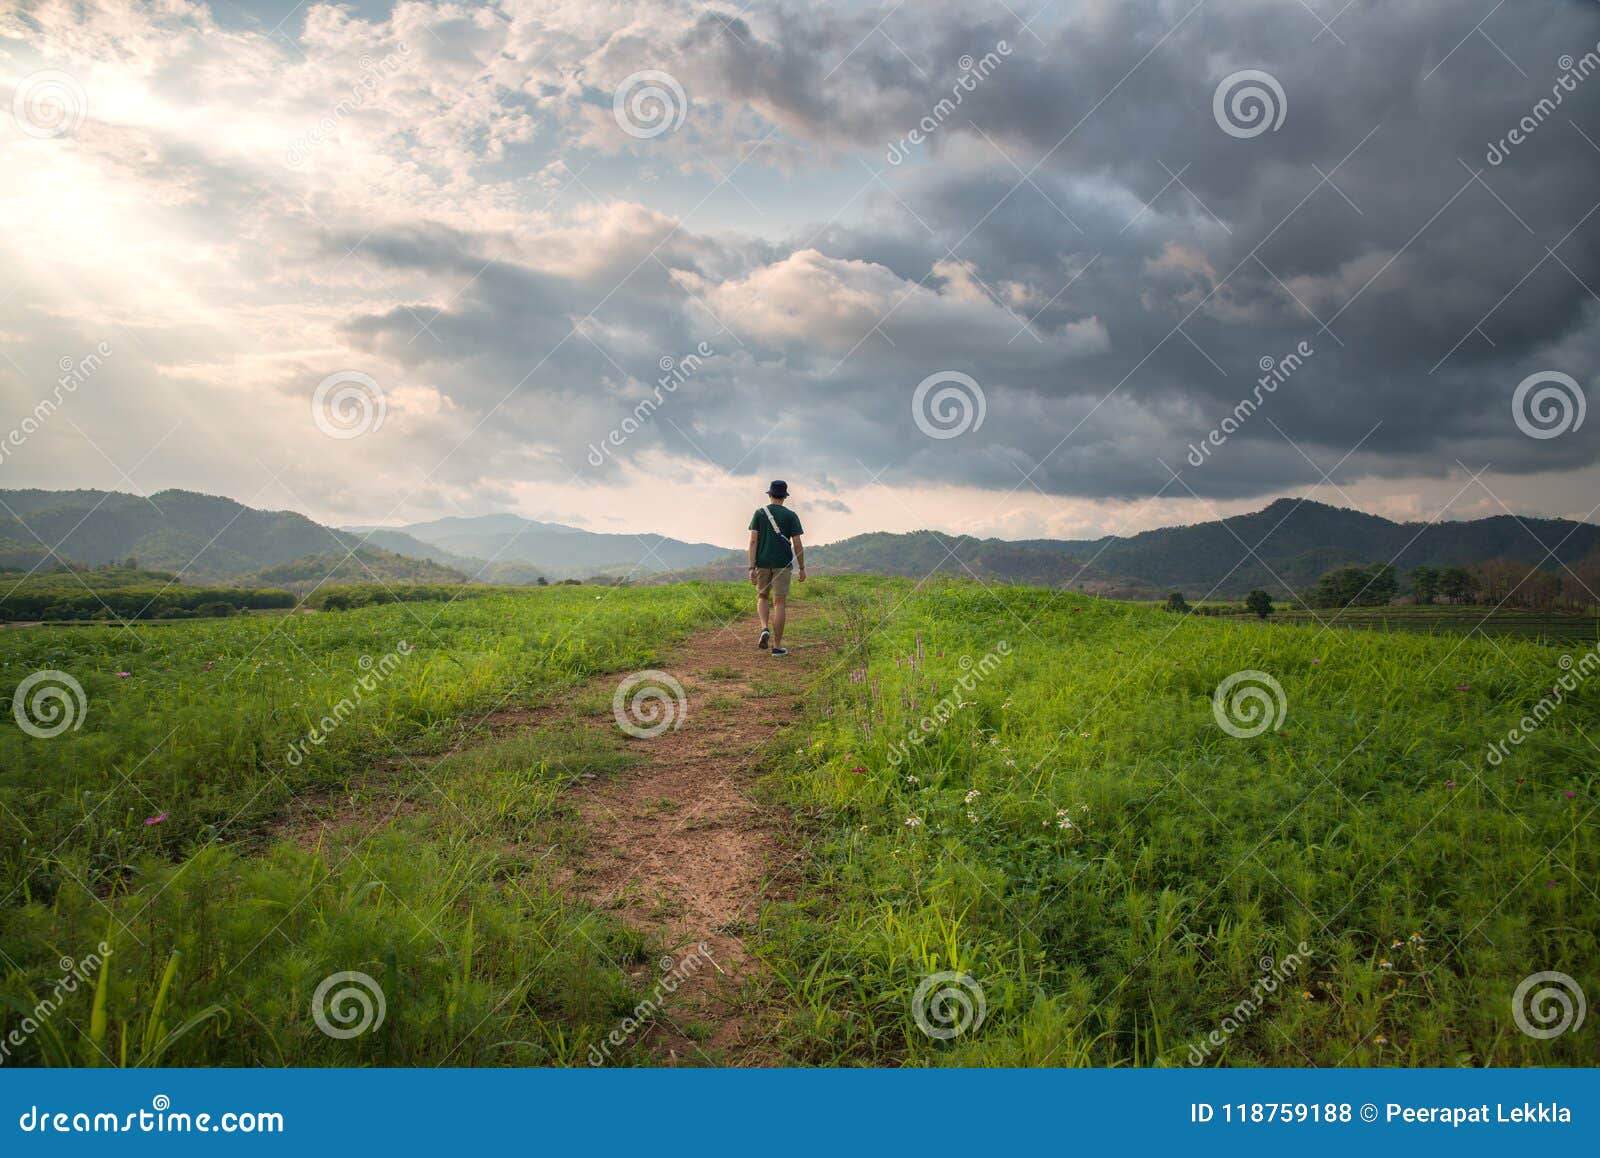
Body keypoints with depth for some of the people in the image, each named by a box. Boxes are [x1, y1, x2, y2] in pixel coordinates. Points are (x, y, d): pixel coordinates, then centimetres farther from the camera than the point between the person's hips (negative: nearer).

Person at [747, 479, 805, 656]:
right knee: (779, 603, 2)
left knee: (762, 598, 20)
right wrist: (802, 568, 5)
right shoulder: (791, 515, -1)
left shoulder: (759, 513, 2)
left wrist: (752, 567, -6)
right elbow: (797, 544, -4)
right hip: (783, 564, -1)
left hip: (762, 563, 1)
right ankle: (777, 646, 2)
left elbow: (753, 540, -5)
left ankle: (765, 629, -6)